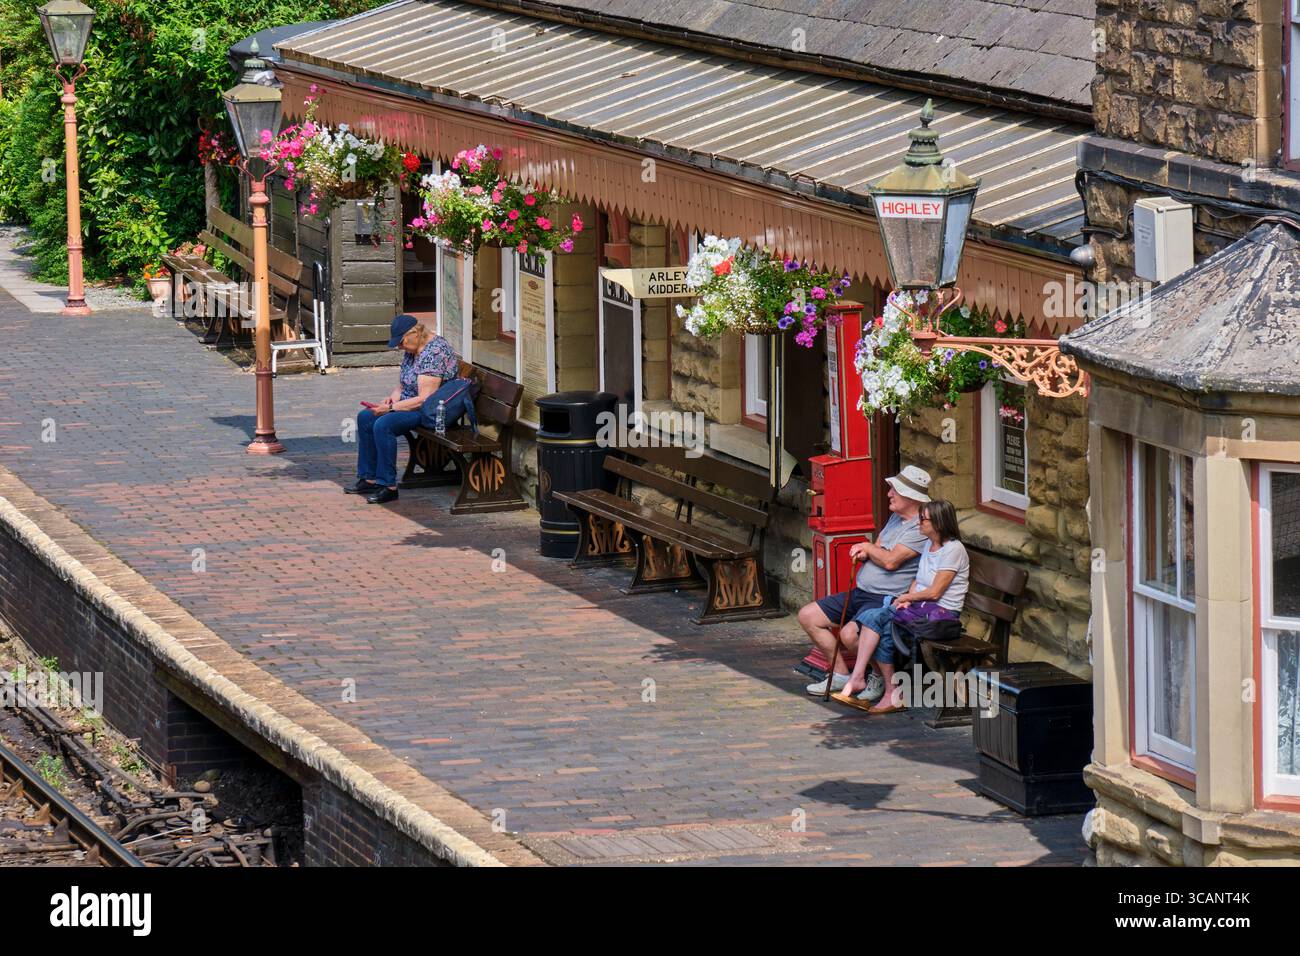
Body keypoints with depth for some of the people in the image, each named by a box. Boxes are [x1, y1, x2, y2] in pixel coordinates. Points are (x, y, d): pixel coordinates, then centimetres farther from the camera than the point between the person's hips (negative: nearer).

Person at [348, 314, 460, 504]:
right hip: (410, 405, 11)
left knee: (383, 424, -28)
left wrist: (391, 408, -22)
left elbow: (425, 399, -26)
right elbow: (401, 387, 19)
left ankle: (389, 487, -23)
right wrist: (391, 399, -4)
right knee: (365, 417, 7)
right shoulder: (412, 350, 9)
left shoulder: (434, 353, -22)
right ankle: (369, 479, 9)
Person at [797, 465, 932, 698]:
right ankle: (841, 675, 13)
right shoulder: (896, 517, 16)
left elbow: (890, 561, -22)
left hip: (886, 599, -10)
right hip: (861, 592, 10)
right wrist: (865, 552, -4)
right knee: (807, 616, 7)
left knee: (850, 634, -35)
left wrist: (868, 548, -3)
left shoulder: (921, 528, -15)